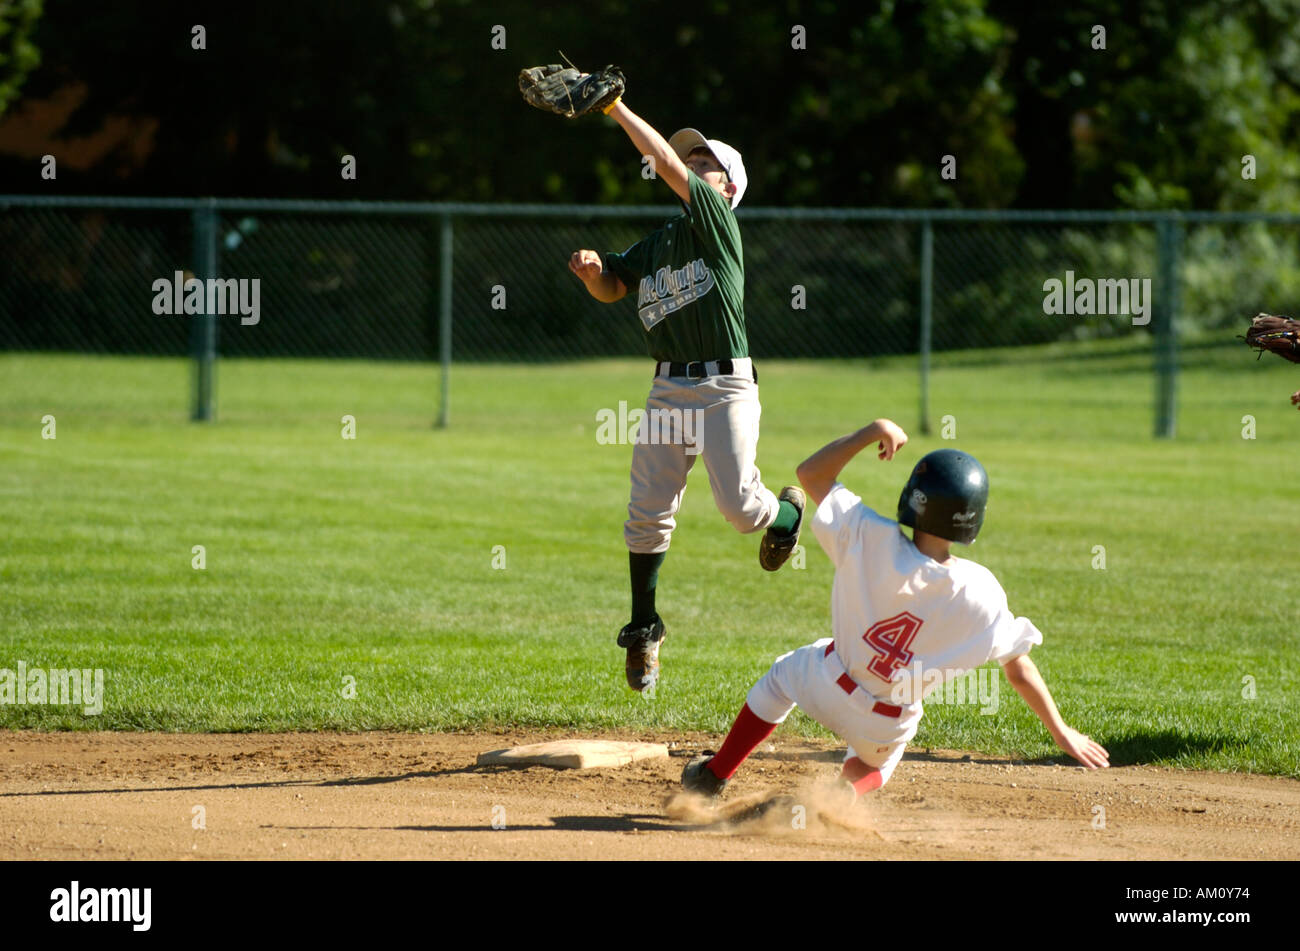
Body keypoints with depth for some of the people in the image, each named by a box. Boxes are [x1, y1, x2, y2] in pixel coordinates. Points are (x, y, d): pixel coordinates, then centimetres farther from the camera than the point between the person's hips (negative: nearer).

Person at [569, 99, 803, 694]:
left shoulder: (717, 218, -4)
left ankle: (786, 512, 22)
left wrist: (616, 107, -12)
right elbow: (611, 289, 21)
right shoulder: (658, 242, 17)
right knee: (647, 511, 2)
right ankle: (644, 628, 15)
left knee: (739, 507, -14)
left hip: (725, 387, -6)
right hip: (668, 389, 6)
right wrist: (594, 270, -3)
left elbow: (668, 165, -14)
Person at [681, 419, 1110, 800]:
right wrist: (1061, 732, -5)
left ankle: (716, 773, 38)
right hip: (889, 729, 0)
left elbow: (810, 473, -17)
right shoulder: (981, 593, -26)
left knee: (784, 674, 35)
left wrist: (872, 432, -18)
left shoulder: (873, 540, -29)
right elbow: (1021, 671, -17)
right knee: (873, 764, 35)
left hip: (829, 686, 0)